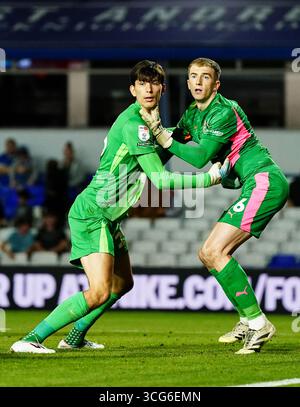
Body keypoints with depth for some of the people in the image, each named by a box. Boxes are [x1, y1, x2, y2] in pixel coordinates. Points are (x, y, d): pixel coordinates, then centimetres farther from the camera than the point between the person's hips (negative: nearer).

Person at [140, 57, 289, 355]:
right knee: (208, 254, 7)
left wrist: (161, 133, -17)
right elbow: (168, 151, 23)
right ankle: (248, 321, 11)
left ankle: (257, 323, -16)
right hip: (254, 187, 10)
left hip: (264, 182, -10)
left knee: (215, 252, -17)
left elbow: (199, 157, -18)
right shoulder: (192, 115, 14)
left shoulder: (224, 112, -14)